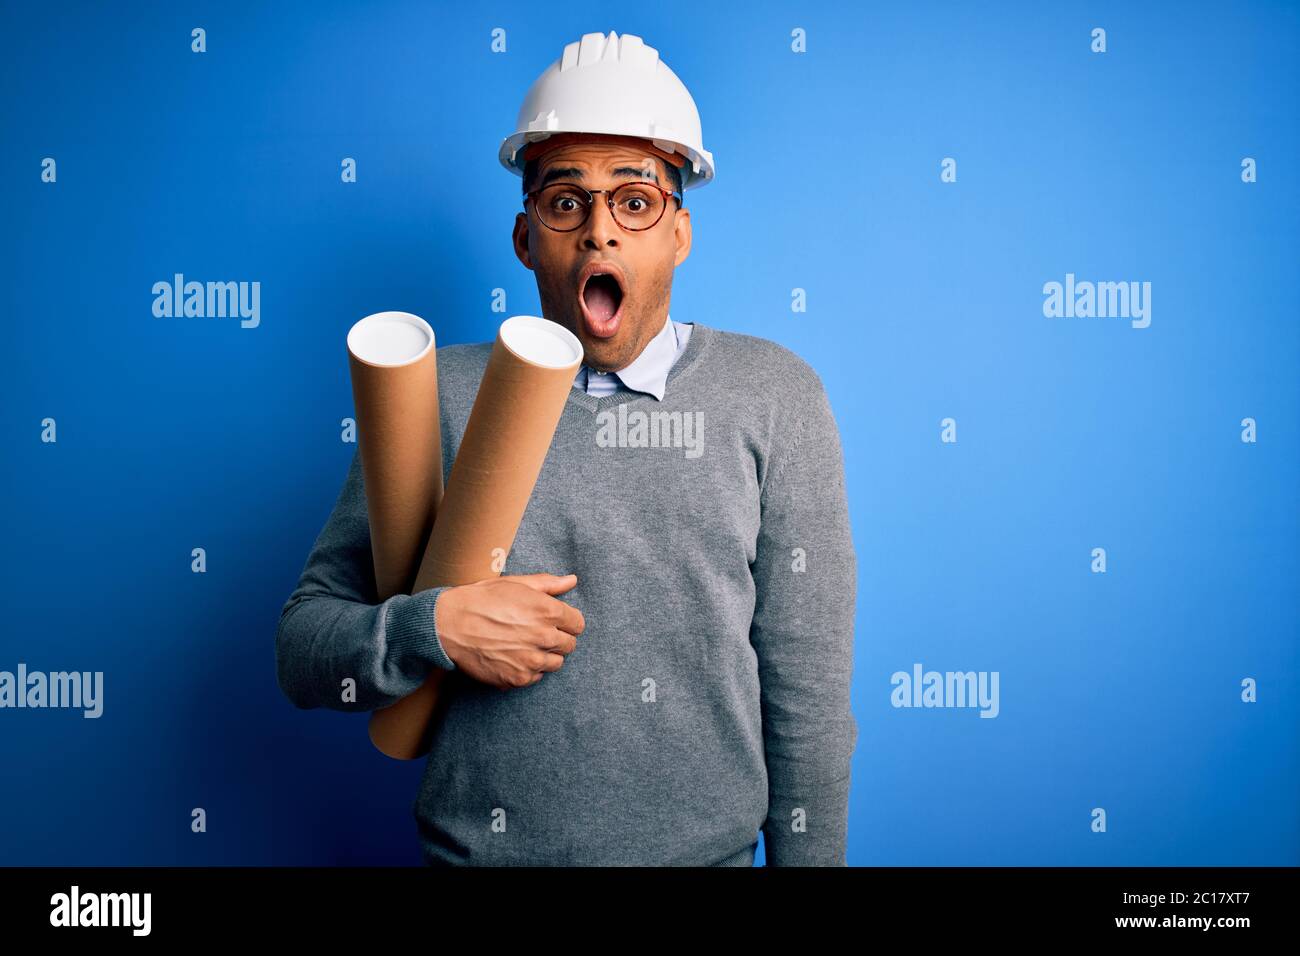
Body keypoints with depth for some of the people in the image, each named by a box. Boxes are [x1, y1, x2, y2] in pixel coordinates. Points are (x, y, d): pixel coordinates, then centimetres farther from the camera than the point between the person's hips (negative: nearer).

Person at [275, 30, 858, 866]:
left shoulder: (774, 395, -4)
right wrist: (434, 628, -19)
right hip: (473, 846, 1)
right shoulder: (438, 394, -3)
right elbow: (302, 651, 0)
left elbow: (807, 683, -4)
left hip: (708, 849, 0)